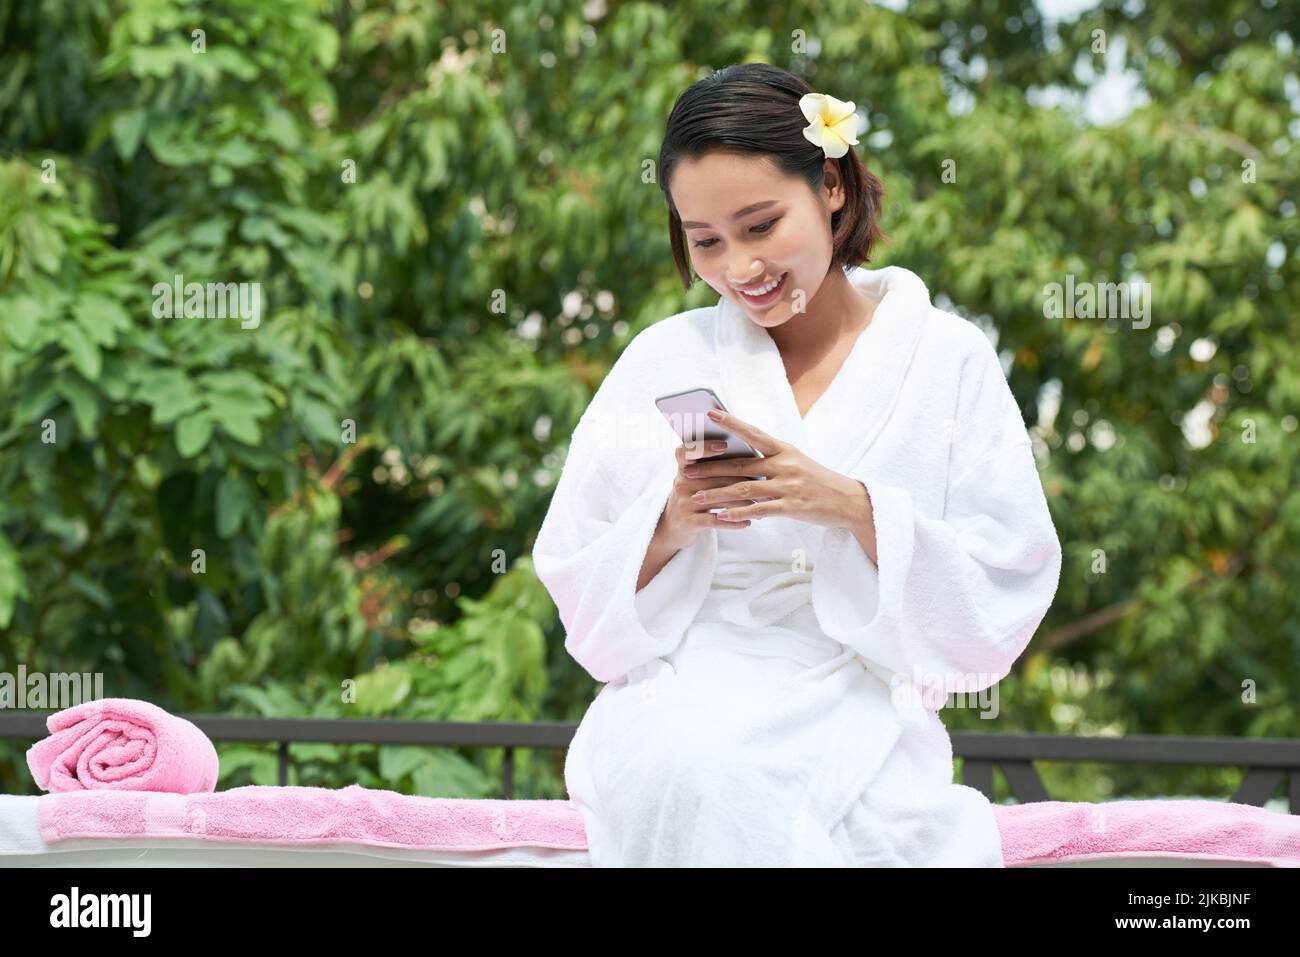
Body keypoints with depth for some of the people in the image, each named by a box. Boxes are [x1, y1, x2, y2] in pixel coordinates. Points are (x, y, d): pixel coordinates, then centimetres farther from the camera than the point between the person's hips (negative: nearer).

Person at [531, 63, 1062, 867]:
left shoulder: (949, 361, 4)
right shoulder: (662, 361, 9)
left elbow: (1003, 604, -1)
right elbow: (581, 593, 10)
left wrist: (853, 507, -16)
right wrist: (668, 528, -12)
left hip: (855, 725, -1)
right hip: (679, 710, 1)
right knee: (688, 773, -35)